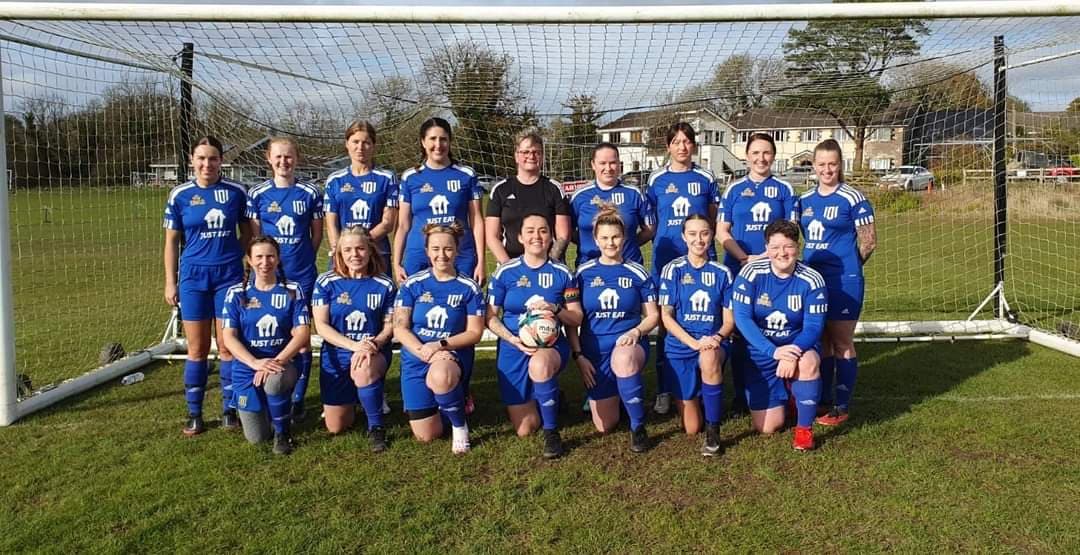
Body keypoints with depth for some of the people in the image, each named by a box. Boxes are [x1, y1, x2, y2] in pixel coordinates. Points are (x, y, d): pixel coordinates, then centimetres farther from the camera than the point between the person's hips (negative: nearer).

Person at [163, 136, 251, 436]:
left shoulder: (236, 192, 0)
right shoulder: (179, 195, 0)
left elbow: (246, 232, 9)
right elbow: (171, 241, 6)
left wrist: (249, 268, 3)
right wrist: (170, 282, 3)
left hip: (229, 275, 0)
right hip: (193, 277, 0)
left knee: (228, 346, 4)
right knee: (197, 349, 6)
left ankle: (229, 409, 17)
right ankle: (194, 413, 17)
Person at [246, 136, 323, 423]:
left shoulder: (310, 193, 1)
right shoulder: (258, 194, 2)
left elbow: (317, 233, 8)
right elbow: (253, 235, 6)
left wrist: (304, 258, 3)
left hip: (302, 274, 0)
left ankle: (297, 399, 14)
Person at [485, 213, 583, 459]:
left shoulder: (562, 273, 0)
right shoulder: (505, 272, -1)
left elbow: (577, 318, 2)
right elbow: (491, 317, 0)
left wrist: (555, 310, -18)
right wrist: (514, 339, -16)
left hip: (551, 345, -1)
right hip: (514, 349, 1)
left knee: (539, 364, -41)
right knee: (524, 429, -2)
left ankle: (551, 432, -19)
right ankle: (546, 398, 35)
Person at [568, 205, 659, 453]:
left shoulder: (637, 273, 1)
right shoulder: (583, 273, 2)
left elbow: (652, 316, 4)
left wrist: (636, 332, -16)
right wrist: (578, 355, -4)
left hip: (629, 343, -2)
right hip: (594, 349, 2)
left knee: (623, 359, -42)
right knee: (604, 427, 1)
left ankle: (638, 427, -21)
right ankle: (614, 394, 39)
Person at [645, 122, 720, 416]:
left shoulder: (706, 179, 5)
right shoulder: (657, 179, 4)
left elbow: (712, 221, 11)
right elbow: (650, 223, 10)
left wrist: (707, 249, 3)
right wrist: (663, 244, 2)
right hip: (665, 260, 0)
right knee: (665, 326, 3)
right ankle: (664, 390, 11)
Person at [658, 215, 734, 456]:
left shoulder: (722, 273, 3)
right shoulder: (673, 270, -1)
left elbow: (729, 320, 4)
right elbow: (666, 316, -4)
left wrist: (716, 338, -18)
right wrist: (694, 342, -19)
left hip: (714, 344, 0)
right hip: (680, 346, 0)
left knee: (709, 358, -40)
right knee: (691, 428, -2)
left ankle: (713, 431, -23)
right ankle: (699, 398, 36)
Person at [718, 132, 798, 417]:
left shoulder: (784, 190, 7)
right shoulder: (734, 189, 7)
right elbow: (722, 231, 2)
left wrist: (767, 256, -12)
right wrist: (745, 258, -11)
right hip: (738, 271, 0)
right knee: (740, 333, 3)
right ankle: (741, 395, 13)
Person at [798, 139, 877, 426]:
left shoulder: (852, 199, -7)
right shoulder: (805, 200, 10)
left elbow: (869, 241, -4)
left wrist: (846, 267, 5)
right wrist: (814, 266, 10)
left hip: (844, 281, -6)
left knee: (842, 343, 0)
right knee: (820, 342, 12)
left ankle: (842, 405, 9)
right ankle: (824, 400, 23)